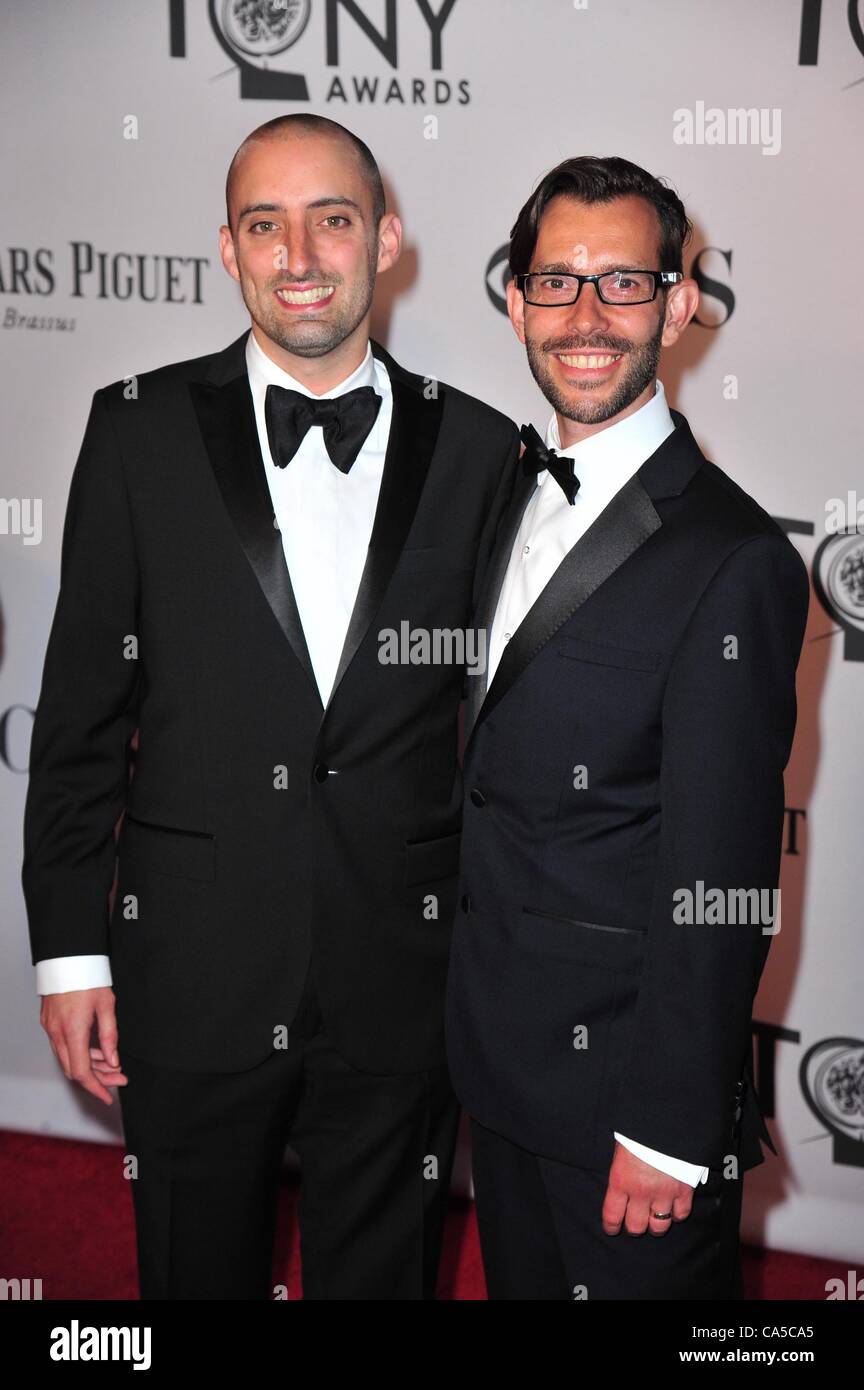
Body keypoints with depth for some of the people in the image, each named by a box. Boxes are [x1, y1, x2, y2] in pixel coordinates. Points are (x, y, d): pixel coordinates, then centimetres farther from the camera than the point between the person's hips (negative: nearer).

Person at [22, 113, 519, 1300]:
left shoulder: (475, 447, 0)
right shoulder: (142, 431, -1)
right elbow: (82, 709, 0)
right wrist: (69, 946, -2)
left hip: (402, 980, 1)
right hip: (191, 973, 0)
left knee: (383, 1274, 17)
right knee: (198, 1275, 17)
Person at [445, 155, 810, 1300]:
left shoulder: (735, 561, -21)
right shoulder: (514, 490, 5)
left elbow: (719, 886, -20)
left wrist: (668, 1132, -17)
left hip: (624, 1077, -7)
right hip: (497, 1060, 7)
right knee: (521, 1282, 23)